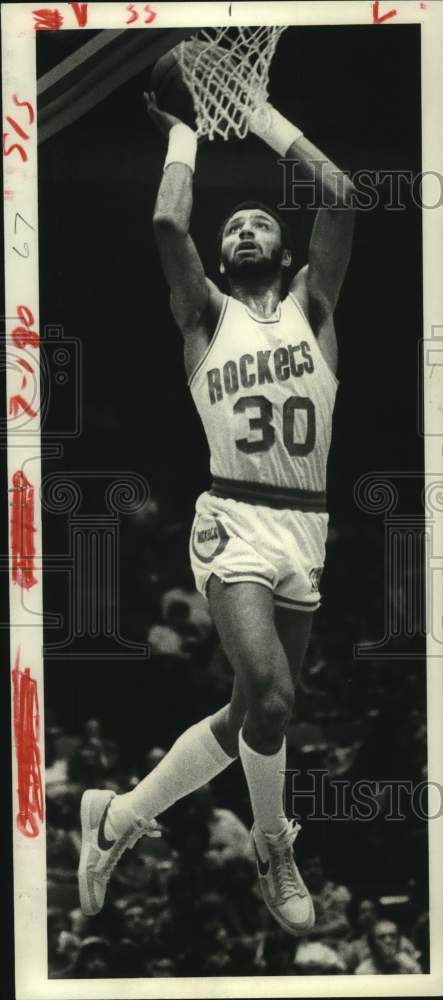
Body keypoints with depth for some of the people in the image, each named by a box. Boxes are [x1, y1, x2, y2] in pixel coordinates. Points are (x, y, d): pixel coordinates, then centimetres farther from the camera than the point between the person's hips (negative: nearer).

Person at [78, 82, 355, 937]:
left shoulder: (312, 302, 9)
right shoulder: (207, 314, 5)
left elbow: (339, 195, -4)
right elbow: (169, 225, -13)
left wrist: (256, 111, 0)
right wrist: (184, 136, 2)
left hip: (308, 530, 4)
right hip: (234, 523, -4)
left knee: (248, 714, 8)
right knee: (269, 694, -23)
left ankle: (120, 818, 25)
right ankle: (274, 849, 3)